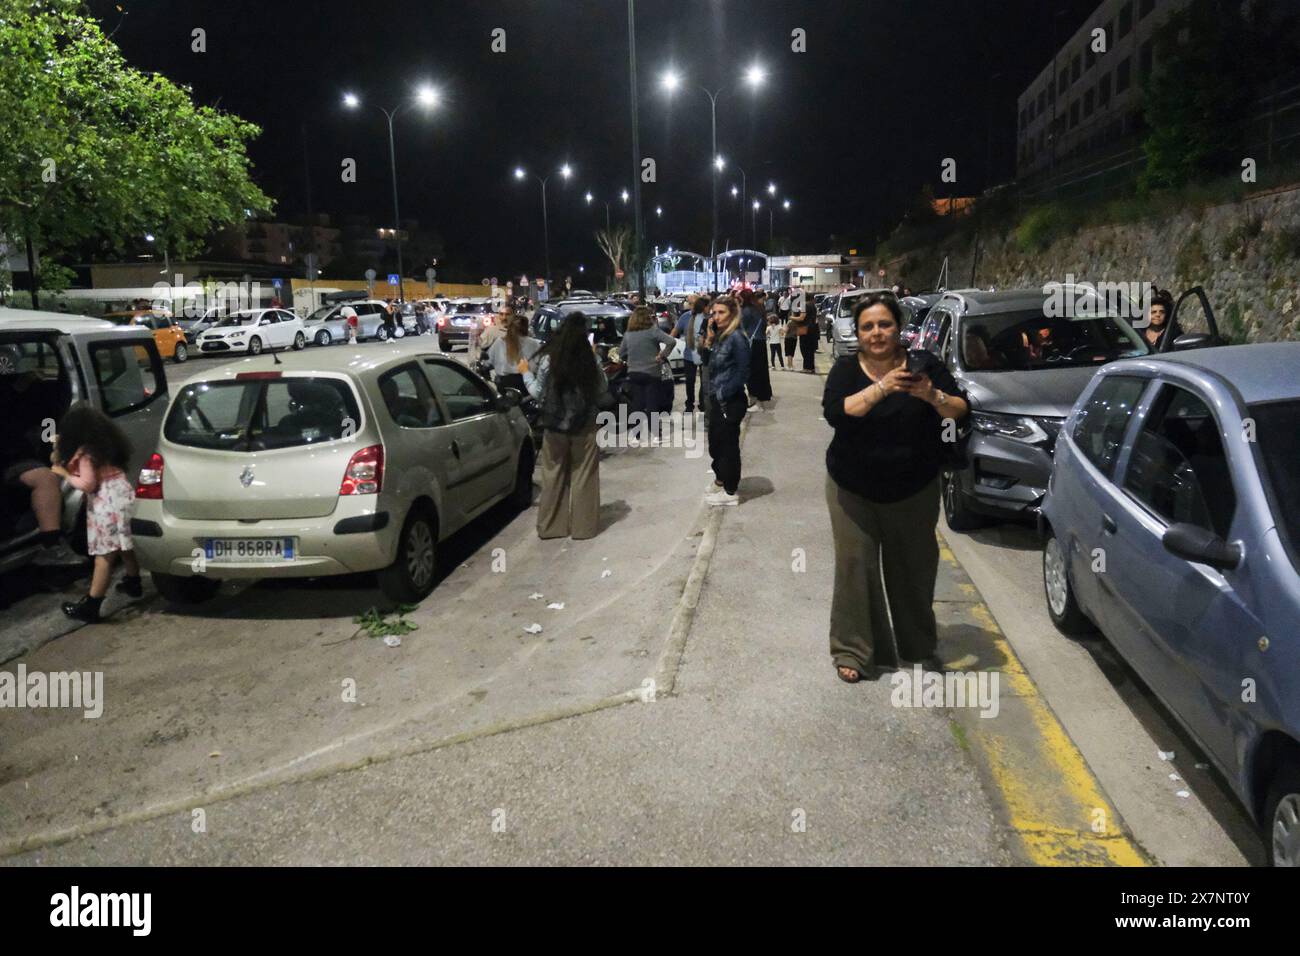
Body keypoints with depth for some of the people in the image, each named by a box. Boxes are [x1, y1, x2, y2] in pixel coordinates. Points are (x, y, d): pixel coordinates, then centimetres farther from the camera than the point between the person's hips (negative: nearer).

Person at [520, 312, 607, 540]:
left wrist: (525, 372, 11)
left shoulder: (548, 359, -12)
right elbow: (602, 388, 3)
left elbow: (537, 393, -5)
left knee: (554, 476, 12)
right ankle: (583, 525, 15)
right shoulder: (589, 360, -10)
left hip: (555, 425, 0)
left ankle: (551, 525, 19)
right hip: (584, 426, 0)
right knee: (583, 476, 9)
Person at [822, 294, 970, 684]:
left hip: (914, 490, 1)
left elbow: (961, 411, -9)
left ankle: (918, 648, 27)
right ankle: (852, 651, 9)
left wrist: (932, 396, -29)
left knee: (914, 568, 9)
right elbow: (834, 412, -23)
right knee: (855, 566, -2)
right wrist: (881, 388, -34)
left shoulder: (923, 363, -4)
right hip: (853, 490, 0)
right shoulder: (847, 369, -5)